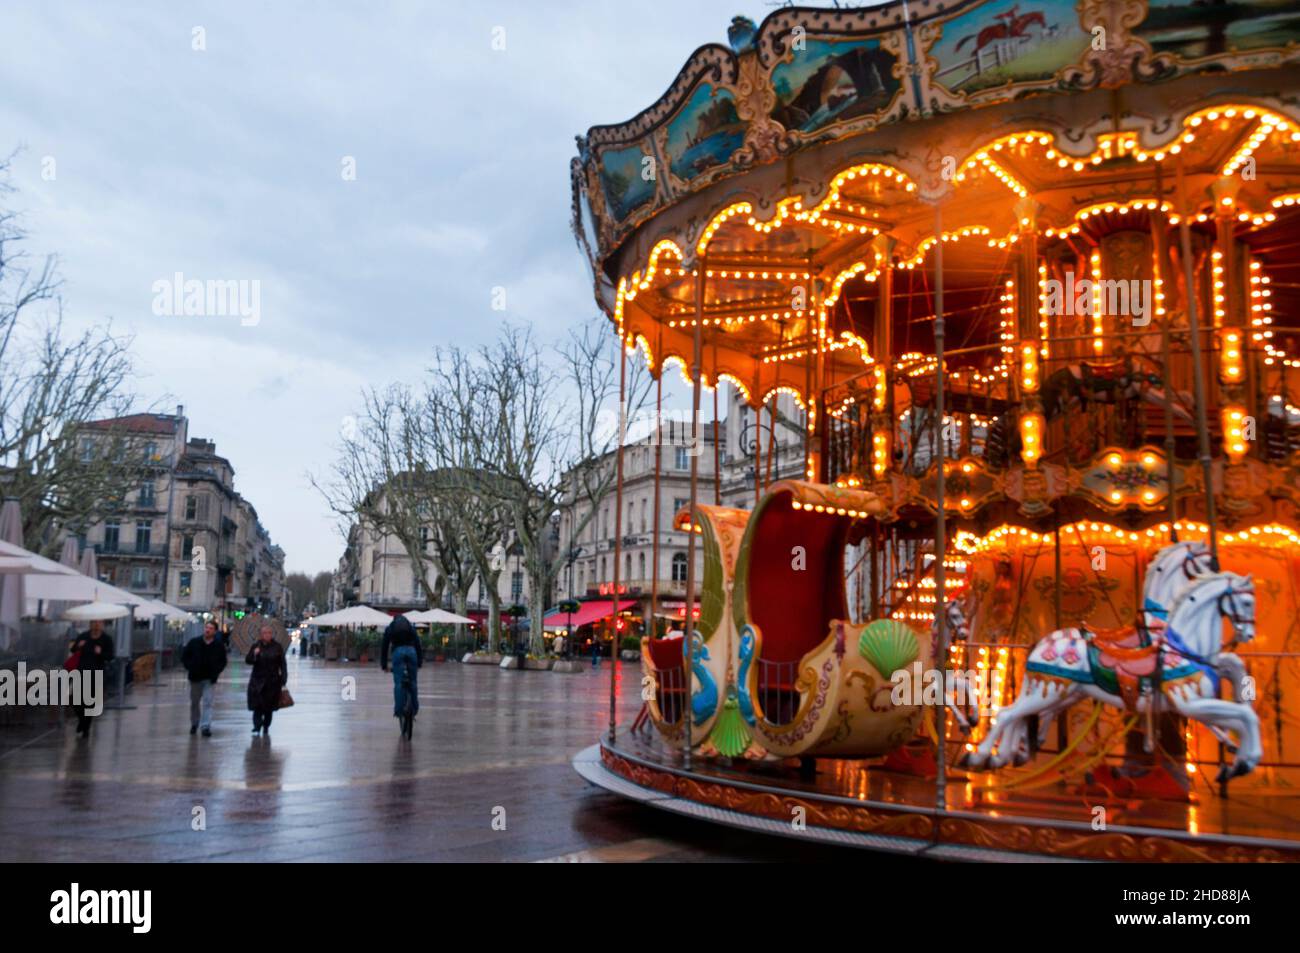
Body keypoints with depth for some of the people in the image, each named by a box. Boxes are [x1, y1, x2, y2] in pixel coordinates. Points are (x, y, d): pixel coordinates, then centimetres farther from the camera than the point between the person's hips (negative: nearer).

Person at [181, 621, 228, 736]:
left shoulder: (219, 645, -2)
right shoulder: (194, 642, -2)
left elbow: (223, 661, 6)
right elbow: (184, 656, 4)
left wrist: (216, 672, -8)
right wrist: (190, 667, -8)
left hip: (210, 679, -2)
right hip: (195, 678, 2)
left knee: (207, 703, -9)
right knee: (194, 702, 15)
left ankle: (206, 726, -10)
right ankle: (194, 724, 34)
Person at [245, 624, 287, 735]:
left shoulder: (277, 647, 0)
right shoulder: (256, 646, 2)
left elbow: (282, 664, 2)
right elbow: (248, 660, 0)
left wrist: (283, 679, -2)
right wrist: (254, 655, -20)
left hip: (273, 681, 0)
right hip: (258, 681, 0)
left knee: (269, 707, 7)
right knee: (257, 705, -10)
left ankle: (266, 727, 19)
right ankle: (257, 726, -9)